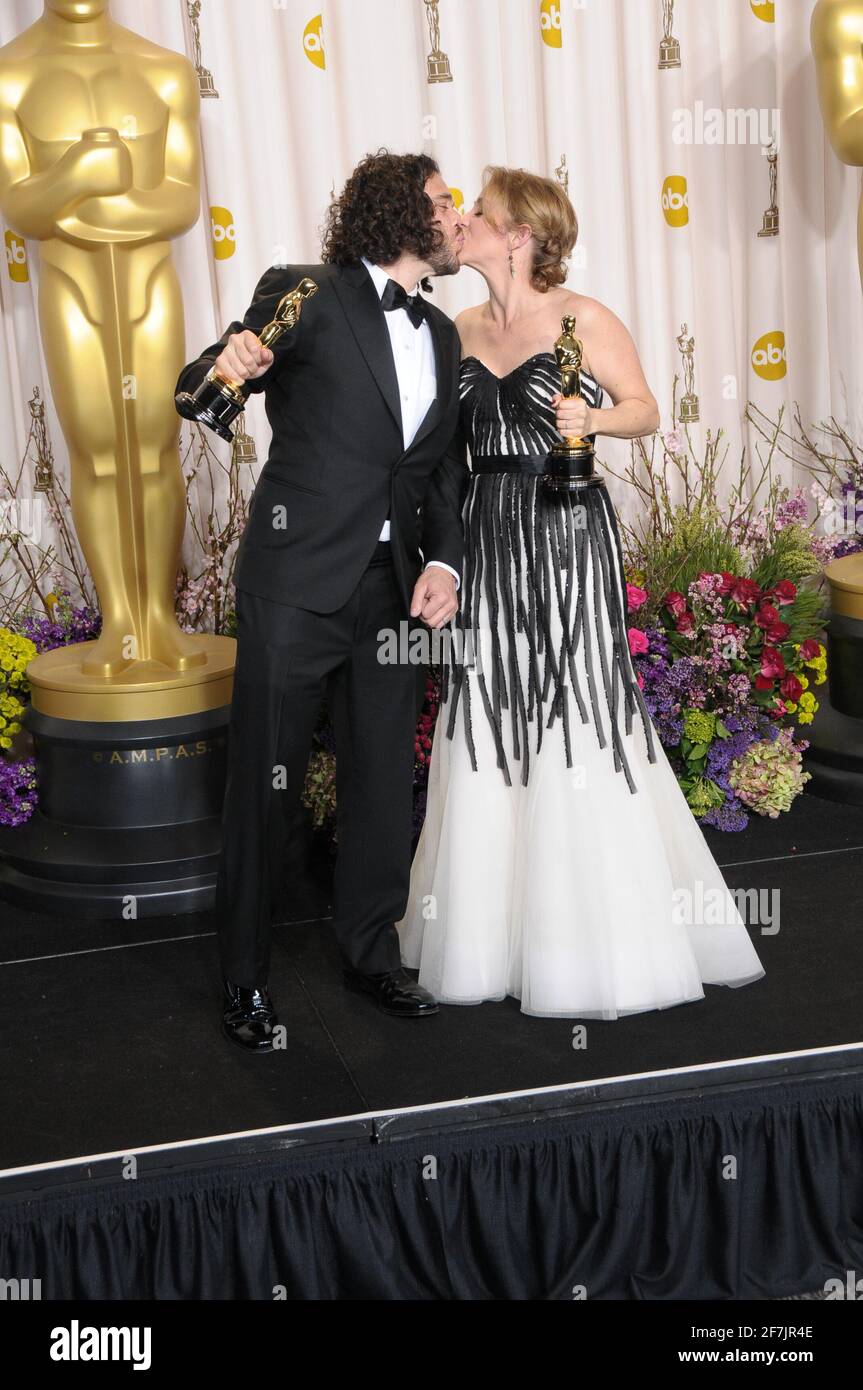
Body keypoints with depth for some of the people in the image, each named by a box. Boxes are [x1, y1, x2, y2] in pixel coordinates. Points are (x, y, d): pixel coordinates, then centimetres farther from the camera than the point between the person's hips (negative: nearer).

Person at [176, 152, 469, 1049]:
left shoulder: (442, 335, 15)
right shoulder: (304, 295, -5)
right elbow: (195, 393, -7)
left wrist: (444, 562, 0)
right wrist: (228, 366, -30)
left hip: (394, 591, 6)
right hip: (296, 584, -6)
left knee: (384, 782, 13)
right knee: (265, 786, 1)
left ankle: (371, 954, 29)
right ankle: (246, 982, 15)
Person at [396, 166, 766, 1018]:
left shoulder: (584, 321, -4)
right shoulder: (462, 330, 10)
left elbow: (645, 410, 0)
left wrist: (593, 418, -19)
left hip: (567, 533, -5)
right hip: (486, 537, 5)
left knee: (575, 722, -5)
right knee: (489, 721, 6)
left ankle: (601, 946, 8)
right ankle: (491, 933, 18)